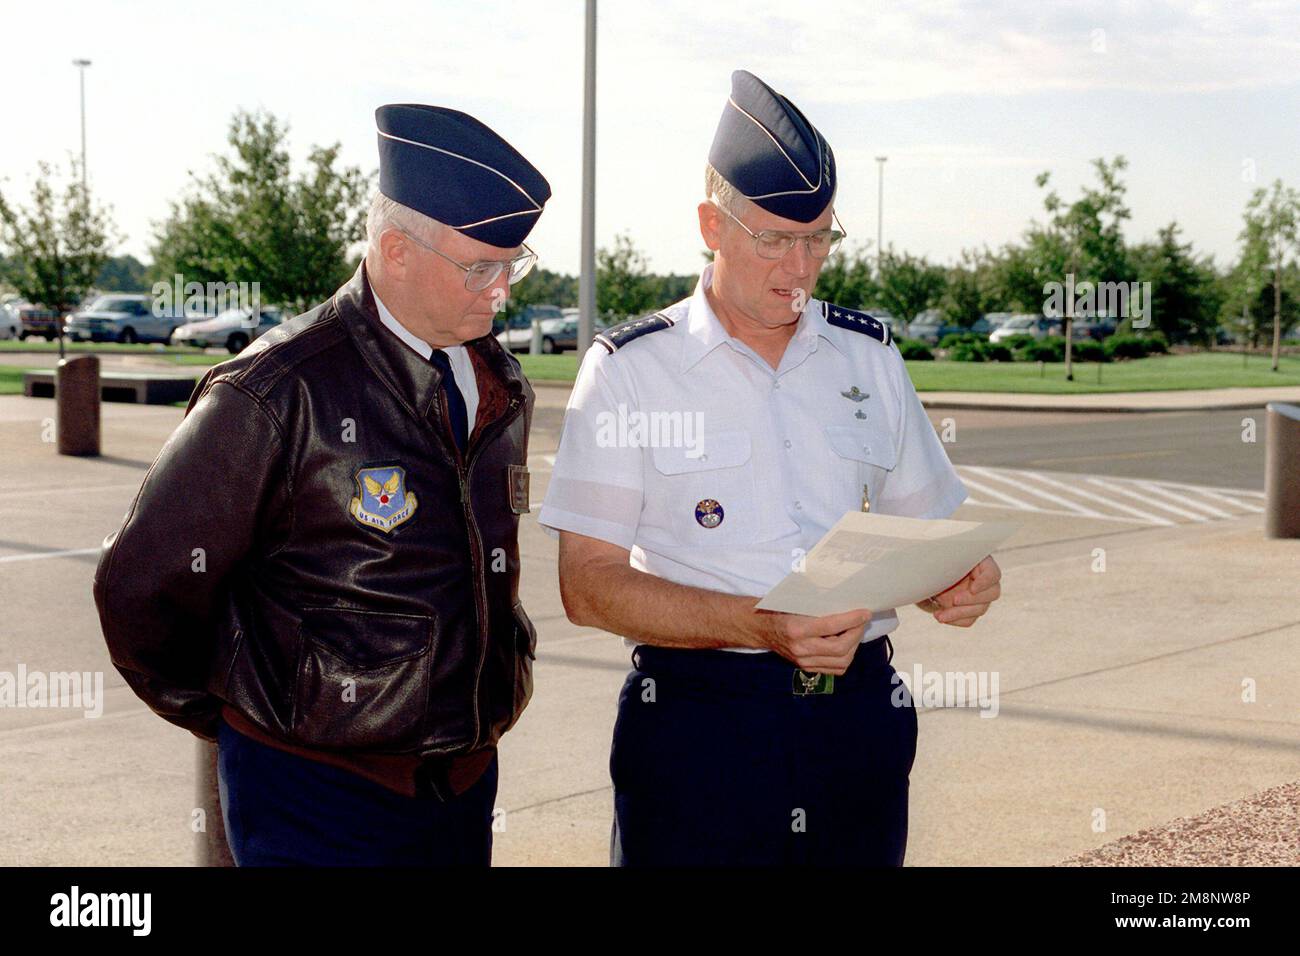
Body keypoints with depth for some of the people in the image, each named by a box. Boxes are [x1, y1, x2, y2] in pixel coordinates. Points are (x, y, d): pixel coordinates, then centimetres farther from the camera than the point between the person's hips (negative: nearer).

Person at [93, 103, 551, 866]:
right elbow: (141, 587, -9)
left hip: (465, 784, 6)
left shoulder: (505, 390, 7)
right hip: (318, 798, -6)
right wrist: (233, 718, 4)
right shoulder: (278, 394, -15)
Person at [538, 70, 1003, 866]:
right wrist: (762, 626, -19)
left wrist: (964, 576, -7)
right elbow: (589, 584, -7)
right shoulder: (628, 370, -1)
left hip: (859, 719, 4)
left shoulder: (870, 356, 12)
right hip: (697, 728, -3)